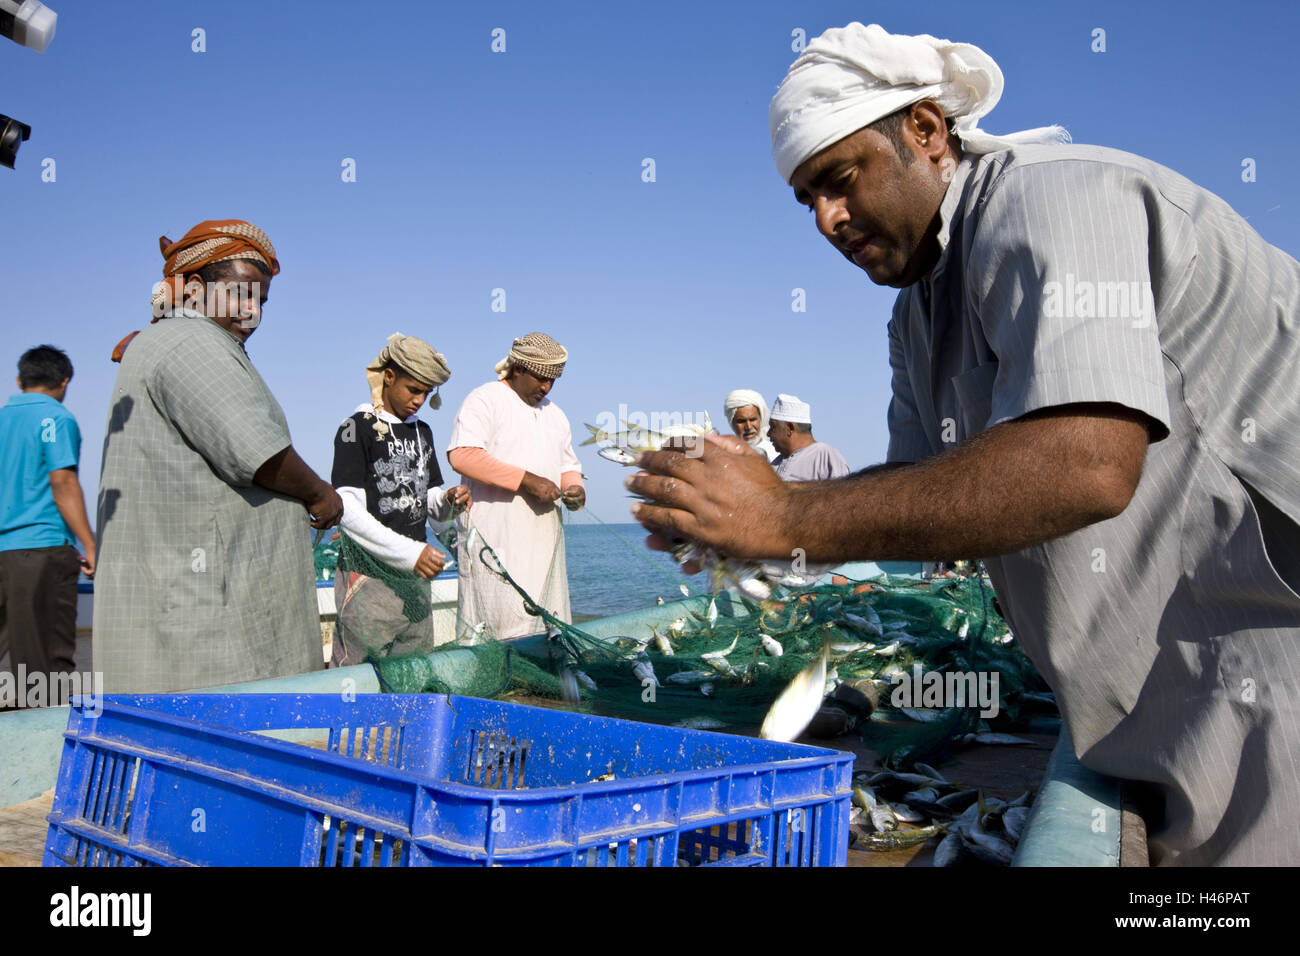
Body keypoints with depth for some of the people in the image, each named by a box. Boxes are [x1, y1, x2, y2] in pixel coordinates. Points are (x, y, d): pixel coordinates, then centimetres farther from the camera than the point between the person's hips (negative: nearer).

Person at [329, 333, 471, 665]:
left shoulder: (422, 432, 17)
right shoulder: (358, 428, -6)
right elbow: (347, 510, -17)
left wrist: (448, 500, -6)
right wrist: (410, 553, -23)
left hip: (415, 577, 7)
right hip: (368, 575, -7)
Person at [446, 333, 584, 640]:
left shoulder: (554, 413, 24)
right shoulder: (485, 400, -1)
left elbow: (568, 465, 32)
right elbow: (462, 454, -17)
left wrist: (575, 489, 6)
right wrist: (527, 480, -19)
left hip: (544, 537, 8)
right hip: (496, 536, -7)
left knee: (550, 627, 6)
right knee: (503, 624, -14)